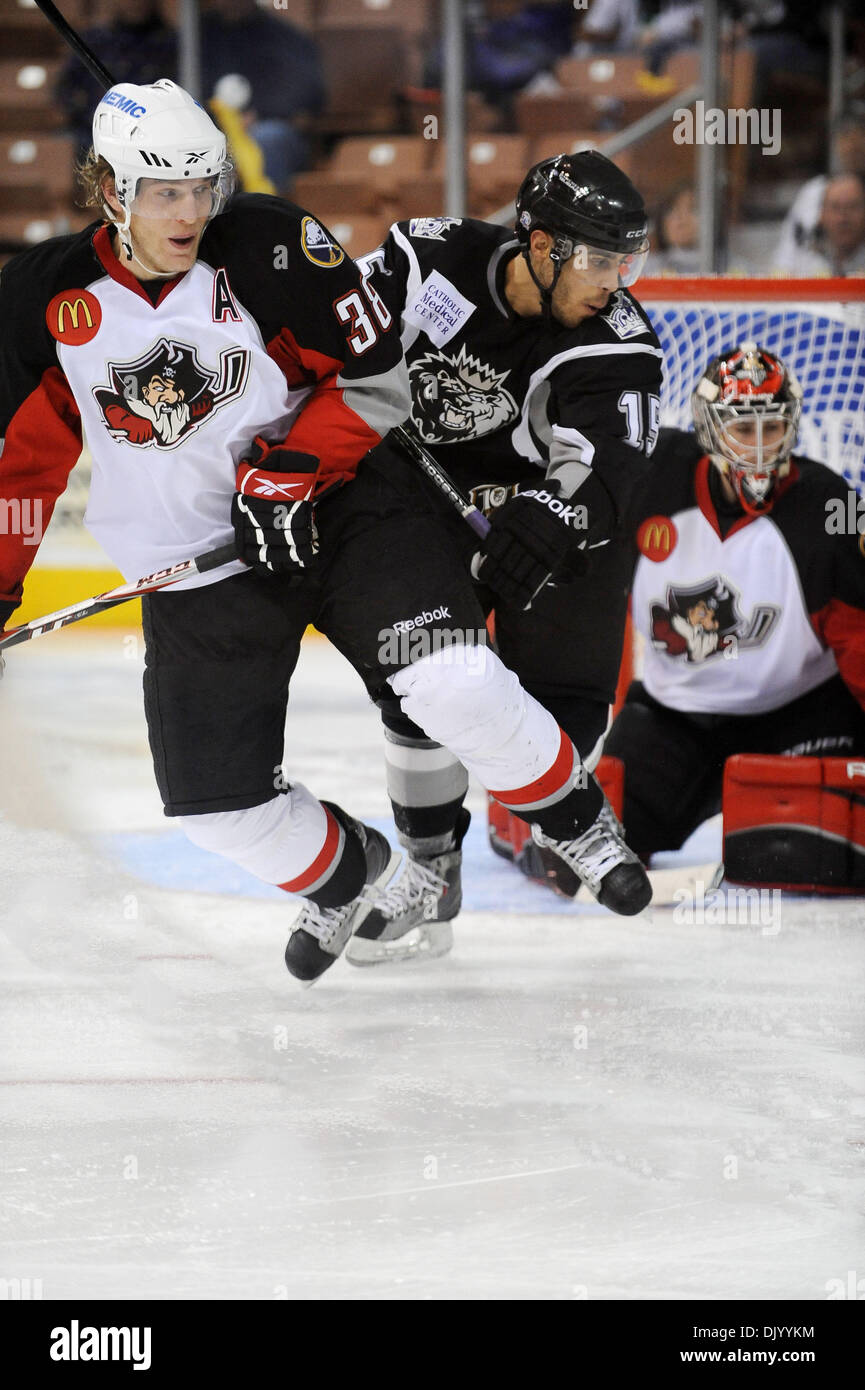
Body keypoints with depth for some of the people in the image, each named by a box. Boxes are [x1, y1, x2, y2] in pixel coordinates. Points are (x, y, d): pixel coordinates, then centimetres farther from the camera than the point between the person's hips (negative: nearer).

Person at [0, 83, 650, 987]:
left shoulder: (270, 248, -15)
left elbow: (375, 377, -7)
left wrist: (289, 472, -17)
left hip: (329, 510, -2)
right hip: (193, 570, 2)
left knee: (455, 685, -22)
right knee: (215, 801, -3)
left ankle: (579, 824, 4)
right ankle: (344, 874, 29)